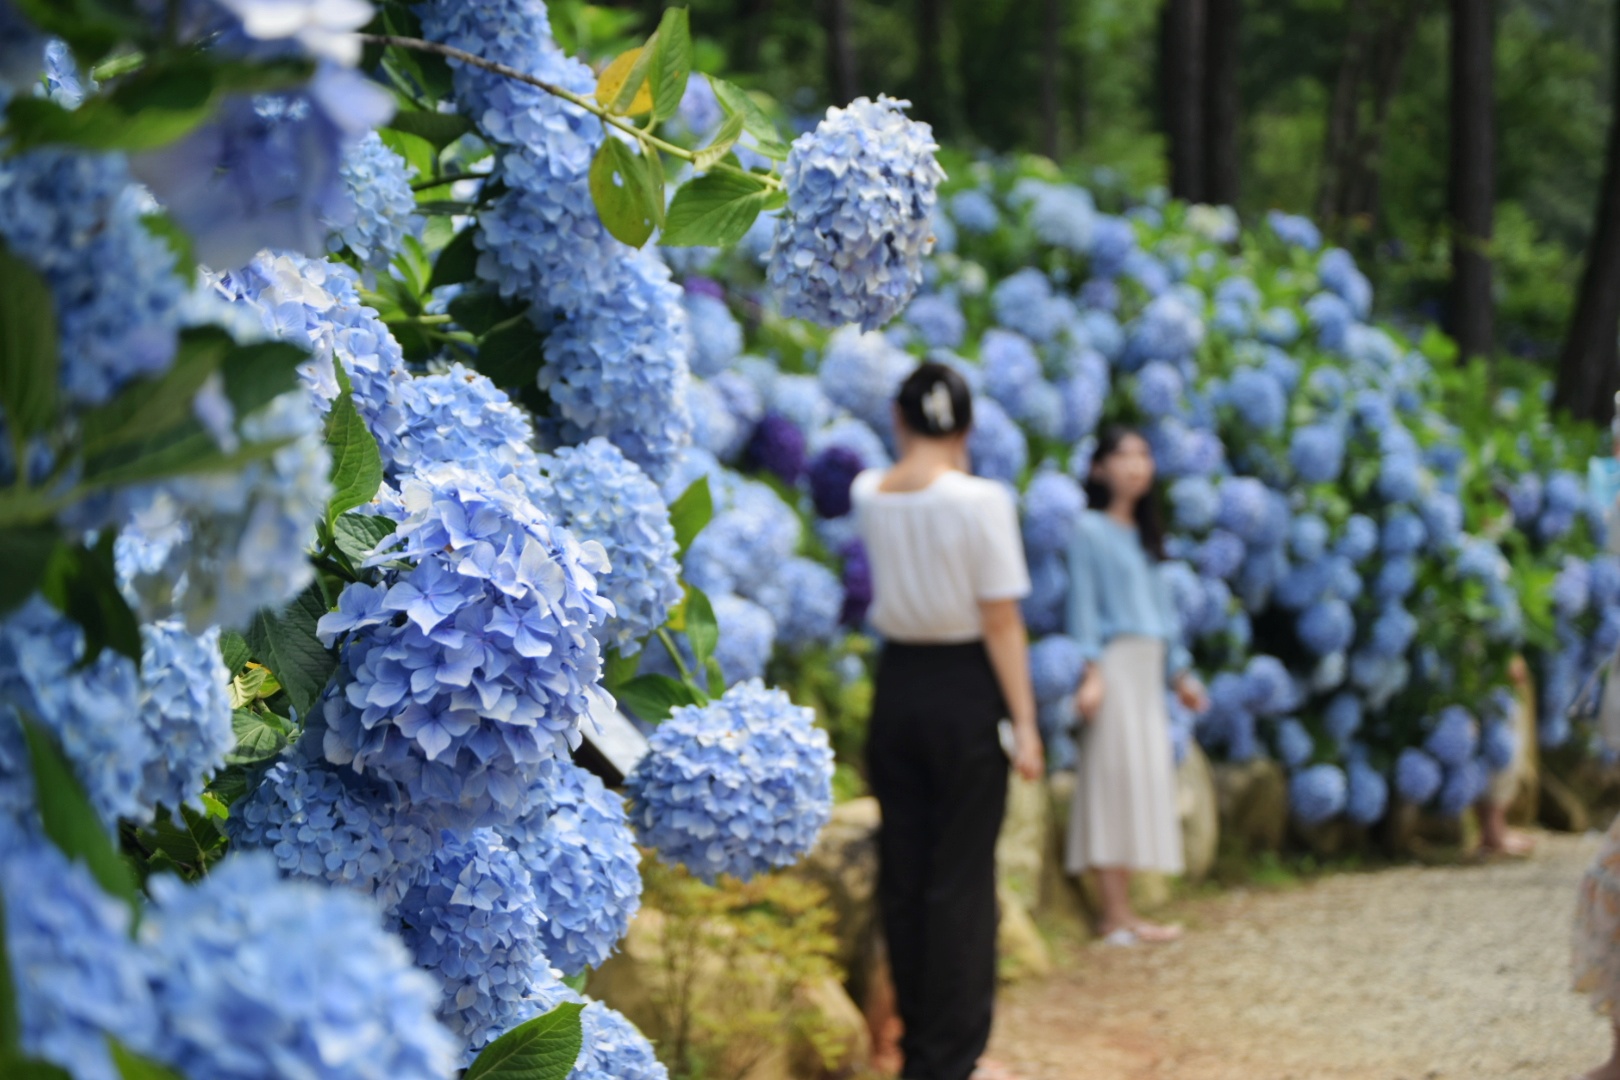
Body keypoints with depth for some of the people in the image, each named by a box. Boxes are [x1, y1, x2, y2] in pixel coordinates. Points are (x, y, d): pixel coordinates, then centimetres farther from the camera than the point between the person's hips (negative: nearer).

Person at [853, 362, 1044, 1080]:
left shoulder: (867, 494, 0)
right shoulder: (981, 501, -13)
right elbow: (1001, 624, -13)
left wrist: (915, 454, 18)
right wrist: (1024, 724, -8)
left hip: (897, 686, 5)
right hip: (965, 692, -5)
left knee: (902, 872, 12)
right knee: (961, 878, 1)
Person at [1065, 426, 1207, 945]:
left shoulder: (1142, 534, 19)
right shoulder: (1090, 530, -4)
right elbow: (1084, 604, -9)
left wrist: (1181, 672, 21)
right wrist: (1091, 672, -17)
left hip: (1148, 669, 8)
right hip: (1115, 664, -8)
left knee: (1143, 782, 5)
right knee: (1117, 778, -10)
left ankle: (1120, 912, 6)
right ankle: (1117, 917, -10)